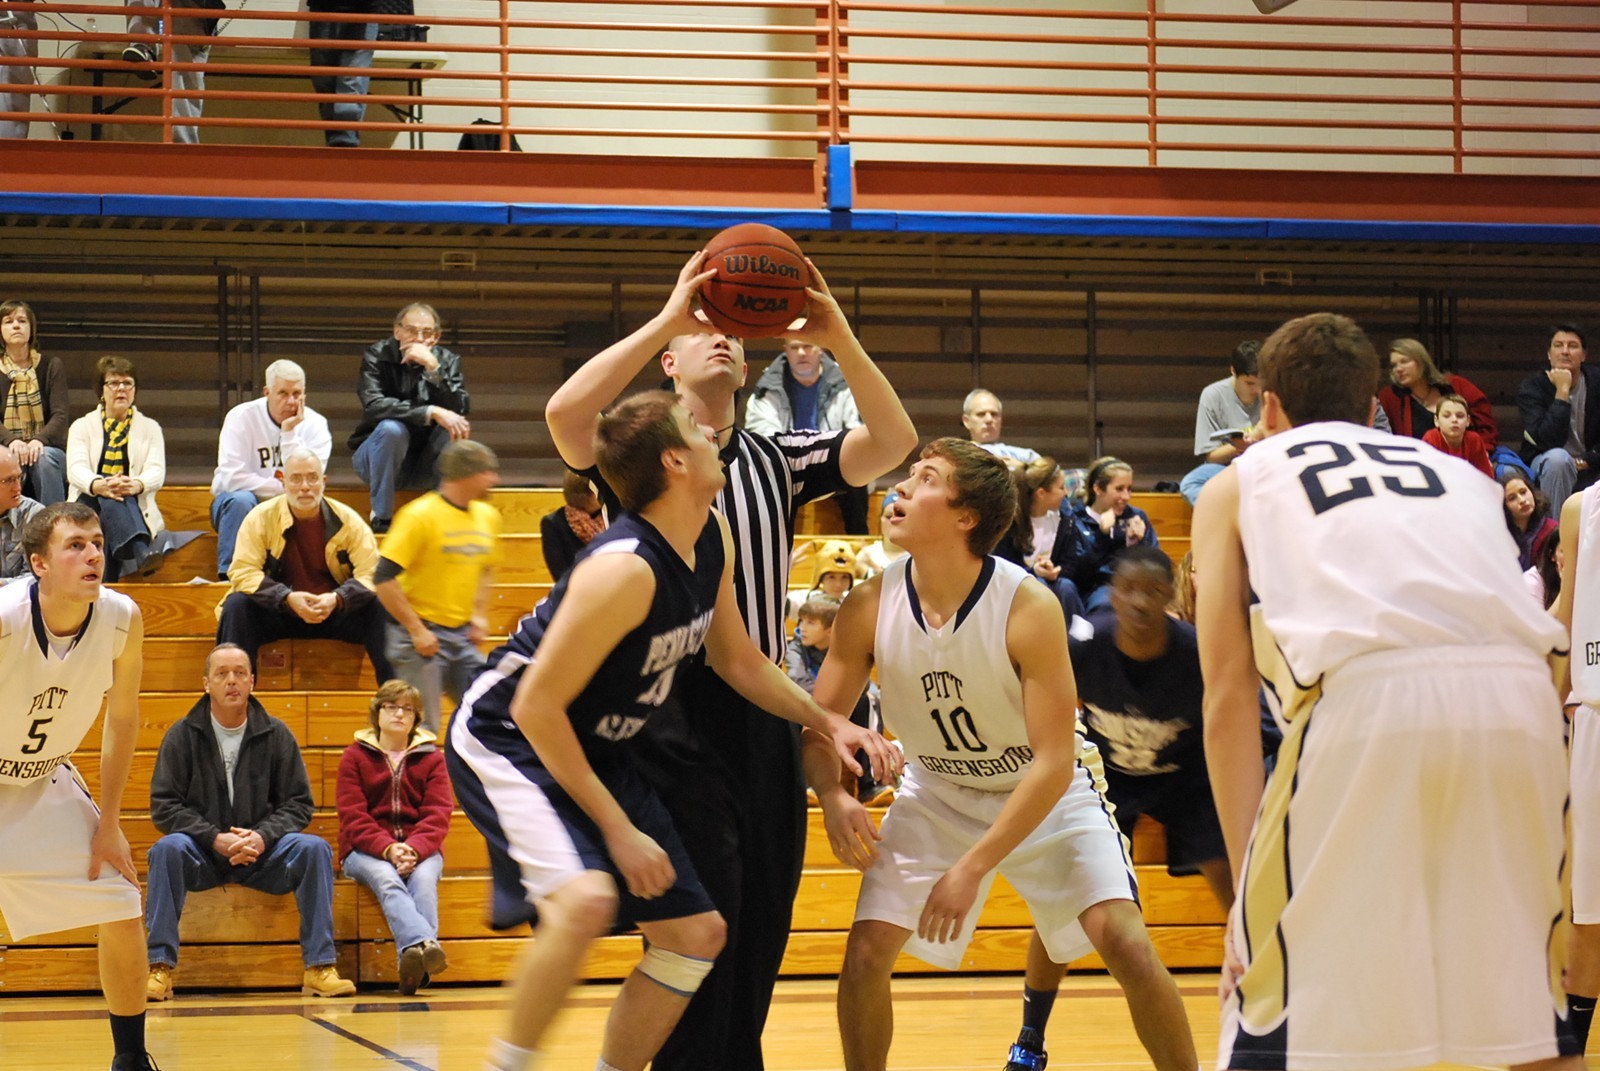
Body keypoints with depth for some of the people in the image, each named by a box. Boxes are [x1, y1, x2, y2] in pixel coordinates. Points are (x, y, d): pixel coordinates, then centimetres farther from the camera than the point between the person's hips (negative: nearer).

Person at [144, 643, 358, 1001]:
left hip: (262, 851, 1)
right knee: (168, 848, -33)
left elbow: (299, 803, 4)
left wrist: (262, 836, -16)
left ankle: (319, 967, -25)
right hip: (202, 856, -1)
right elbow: (163, 806, -4)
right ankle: (159, 967, -32)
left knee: (315, 848, -26)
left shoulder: (276, 735, 5)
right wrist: (216, 839, -18)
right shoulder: (182, 735, 2)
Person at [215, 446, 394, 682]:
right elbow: (242, 572, -14)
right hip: (278, 614, -1)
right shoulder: (261, 518, -7)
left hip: (336, 609, 1)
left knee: (382, 610, -24)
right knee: (236, 606, -28)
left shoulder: (347, 520, -5)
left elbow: (371, 573, -9)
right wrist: (288, 598, -29)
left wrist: (336, 599, -29)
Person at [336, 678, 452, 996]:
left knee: (424, 877, -33)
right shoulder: (355, 756, 9)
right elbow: (353, 818, -2)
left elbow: (438, 814, 1)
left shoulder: (431, 757, 12)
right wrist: (388, 849, -20)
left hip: (420, 851, 1)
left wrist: (414, 850, -20)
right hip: (366, 851, -1)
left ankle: (412, 960, -53)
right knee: (386, 879, -35)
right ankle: (424, 945, -62)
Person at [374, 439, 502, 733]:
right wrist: (416, 630, -18)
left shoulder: (488, 516, 7)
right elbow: (383, 578, -17)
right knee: (423, 727, -5)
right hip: (423, 636, -7)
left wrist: (479, 616, 9)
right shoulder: (420, 515, -14)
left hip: (462, 635, 7)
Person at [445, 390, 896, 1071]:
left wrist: (826, 722, 7)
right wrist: (618, 829, -24)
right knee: (585, 899, -34)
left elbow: (736, 659, 15)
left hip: (598, 755, 10)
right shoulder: (626, 569, -29)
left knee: (696, 934, 9)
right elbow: (537, 707, -27)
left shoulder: (713, 541, -2)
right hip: (507, 739, -9)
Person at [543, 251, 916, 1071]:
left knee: (763, 925, 8)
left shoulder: (778, 460, 13)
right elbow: (565, 411, -20)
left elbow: (893, 443, -2)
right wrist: (666, 319, -23)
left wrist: (838, 339, -17)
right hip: (678, 717, -5)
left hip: (764, 717, 5)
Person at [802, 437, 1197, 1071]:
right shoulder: (870, 608, -18)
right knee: (865, 953, -9)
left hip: (1046, 793, -3)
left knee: (1127, 946, -17)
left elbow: (1055, 763, -26)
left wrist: (973, 868, -31)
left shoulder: (1029, 609, -28)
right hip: (937, 797, 3)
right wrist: (833, 796, -30)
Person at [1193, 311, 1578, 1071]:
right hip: (1518, 694, 3)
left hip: (1369, 695, -3)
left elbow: (1229, 696, 17)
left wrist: (1247, 875, 14)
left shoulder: (1239, 482, 27)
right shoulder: (1456, 472, 36)